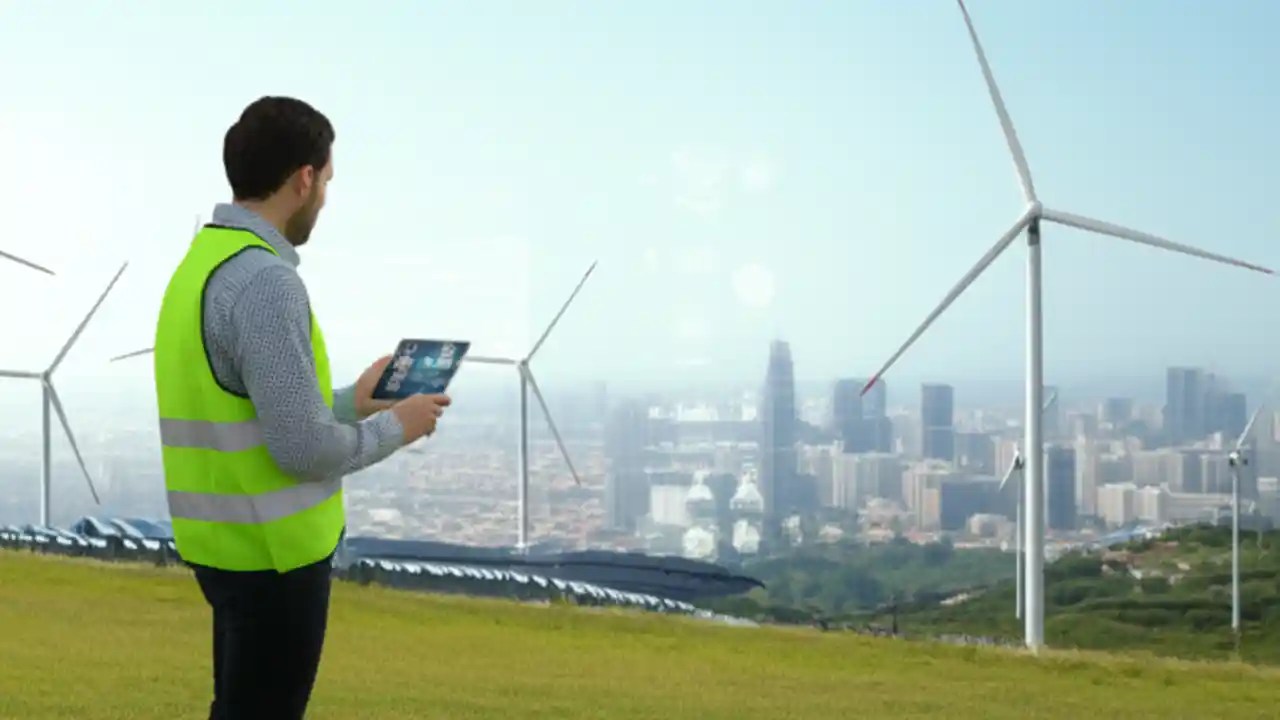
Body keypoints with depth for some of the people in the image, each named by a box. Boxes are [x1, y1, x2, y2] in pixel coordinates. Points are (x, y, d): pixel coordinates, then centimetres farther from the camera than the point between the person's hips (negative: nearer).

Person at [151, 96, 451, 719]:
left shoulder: (201, 262, 7)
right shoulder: (264, 281, -22)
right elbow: (301, 446, -23)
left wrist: (349, 404, 16)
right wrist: (394, 427, -7)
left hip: (224, 539, 9)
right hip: (270, 549, -9)